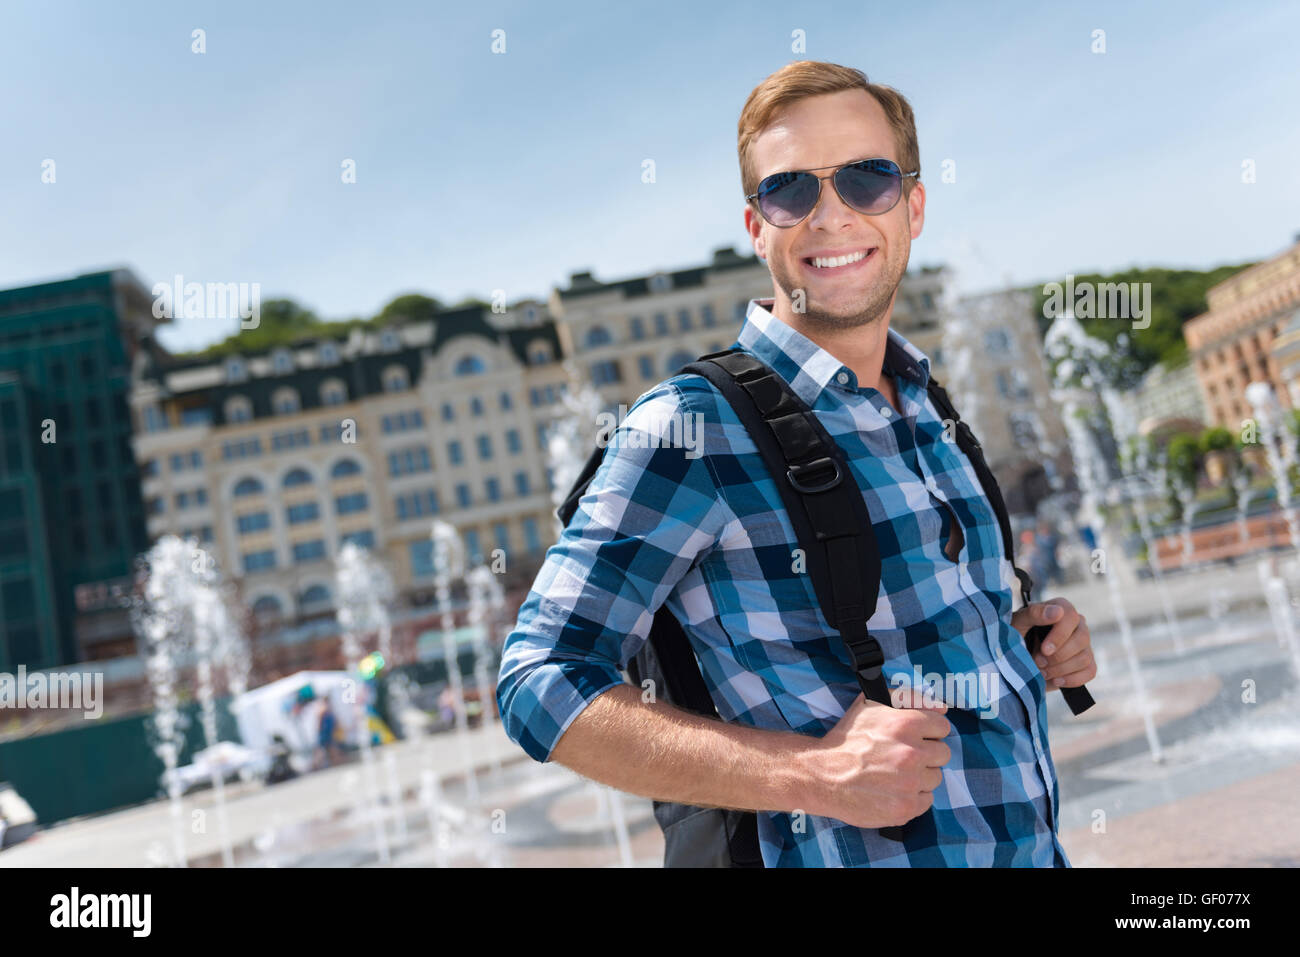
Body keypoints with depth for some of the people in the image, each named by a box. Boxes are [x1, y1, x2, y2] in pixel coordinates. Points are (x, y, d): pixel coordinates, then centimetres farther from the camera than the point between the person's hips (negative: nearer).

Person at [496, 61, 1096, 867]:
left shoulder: (922, 406, 4)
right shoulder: (694, 426, -18)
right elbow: (541, 686, -20)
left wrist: (1030, 646, -3)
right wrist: (814, 775, -28)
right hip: (881, 855, -6)